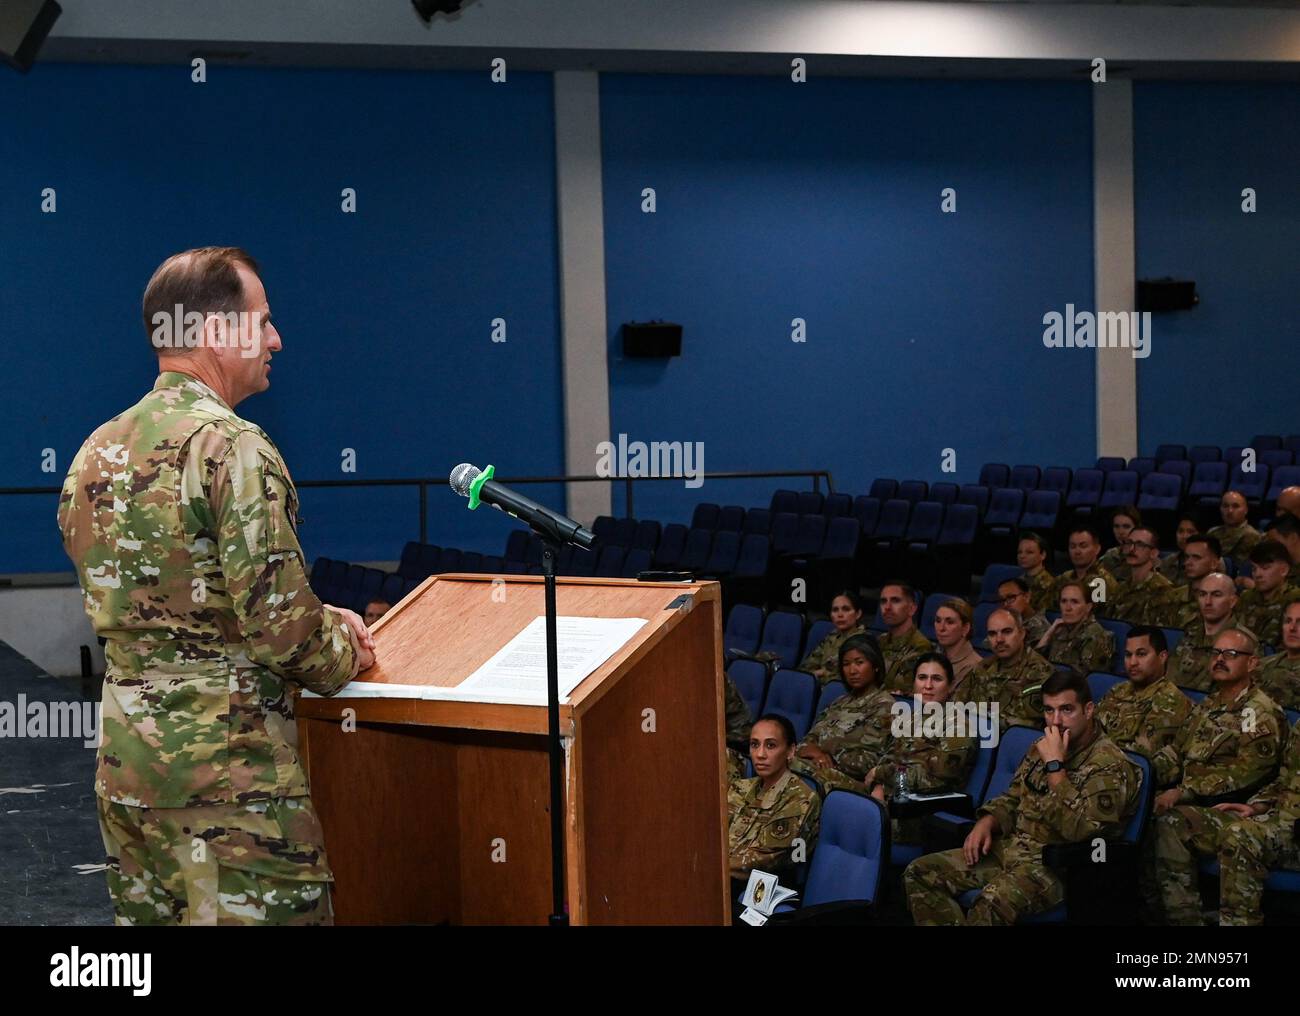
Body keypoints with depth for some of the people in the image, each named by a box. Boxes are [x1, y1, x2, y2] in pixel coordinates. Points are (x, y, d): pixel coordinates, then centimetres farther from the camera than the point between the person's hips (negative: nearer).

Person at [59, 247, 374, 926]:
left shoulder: (96, 452, 11)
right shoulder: (233, 447, -15)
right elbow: (280, 626, -19)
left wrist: (317, 619, 17)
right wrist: (346, 657, 3)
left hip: (124, 761, 8)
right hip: (226, 766, -8)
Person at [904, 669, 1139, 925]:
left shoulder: (1110, 765, -11)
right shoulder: (1041, 747, 13)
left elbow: (1079, 829, -25)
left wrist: (1055, 765, -21)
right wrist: (986, 823, 1)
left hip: (1057, 864, -8)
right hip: (1011, 847, 8)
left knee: (992, 902, -37)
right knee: (920, 873, -6)